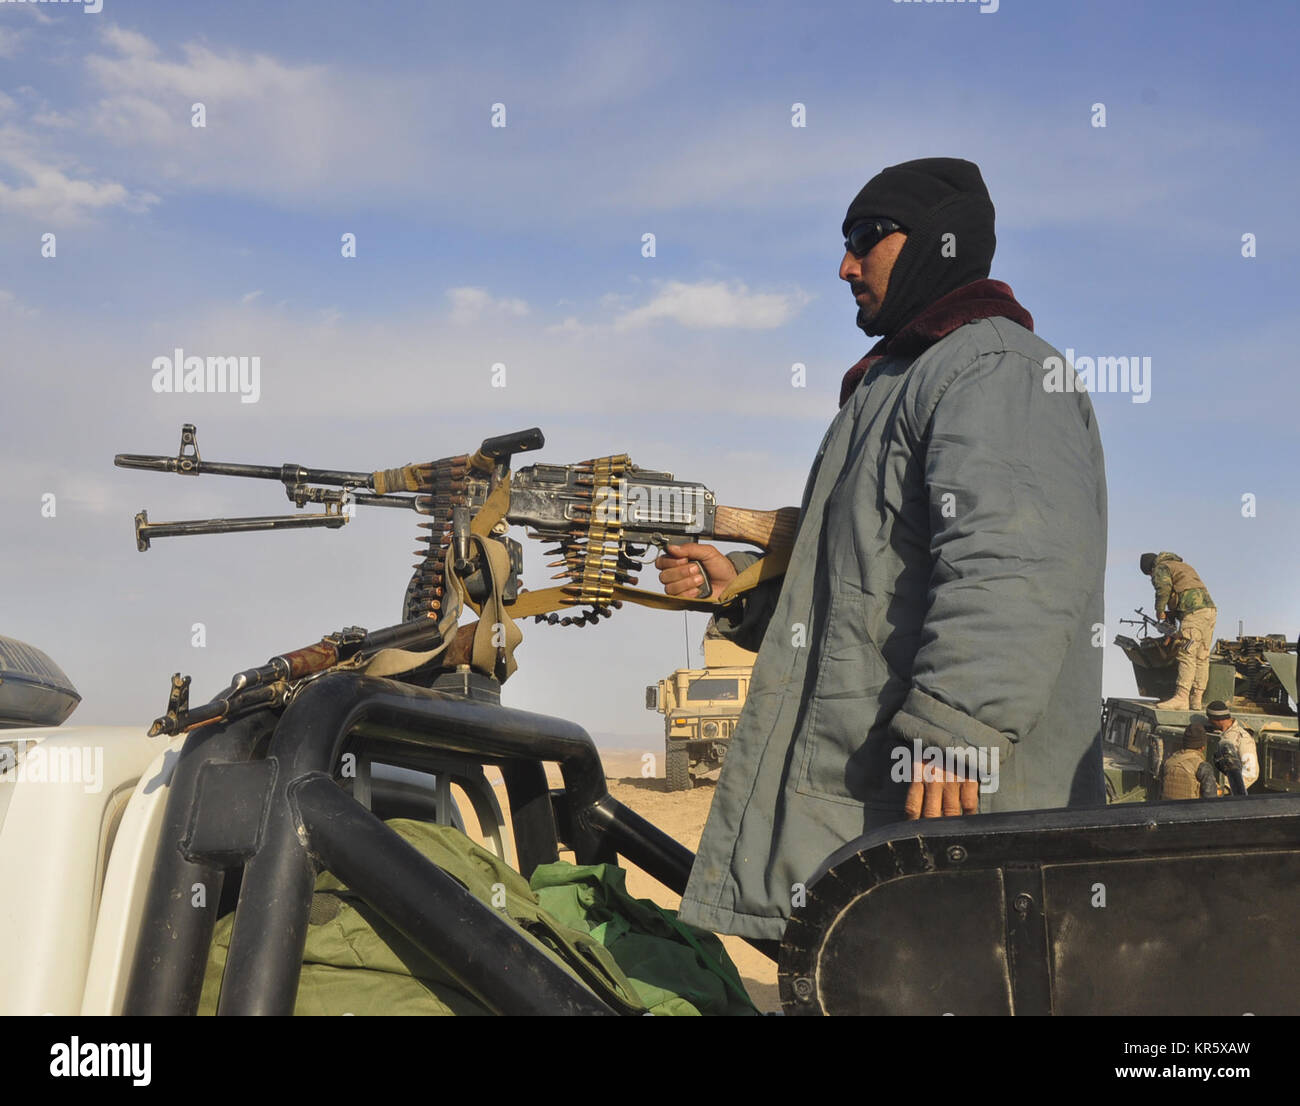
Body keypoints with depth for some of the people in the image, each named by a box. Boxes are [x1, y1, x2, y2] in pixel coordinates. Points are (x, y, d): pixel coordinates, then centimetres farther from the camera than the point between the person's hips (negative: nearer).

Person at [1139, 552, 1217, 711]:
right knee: (1201, 658, 7)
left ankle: (1181, 698, -19)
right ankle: (1196, 701, 8)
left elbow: (1164, 586, -17)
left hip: (1194, 613, -9)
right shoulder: (1183, 565, 32)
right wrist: (1174, 613, 23)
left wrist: (1159, 610, -5)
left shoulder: (1161, 568, 4)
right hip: (1209, 609, 9)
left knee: (1187, 655, -13)